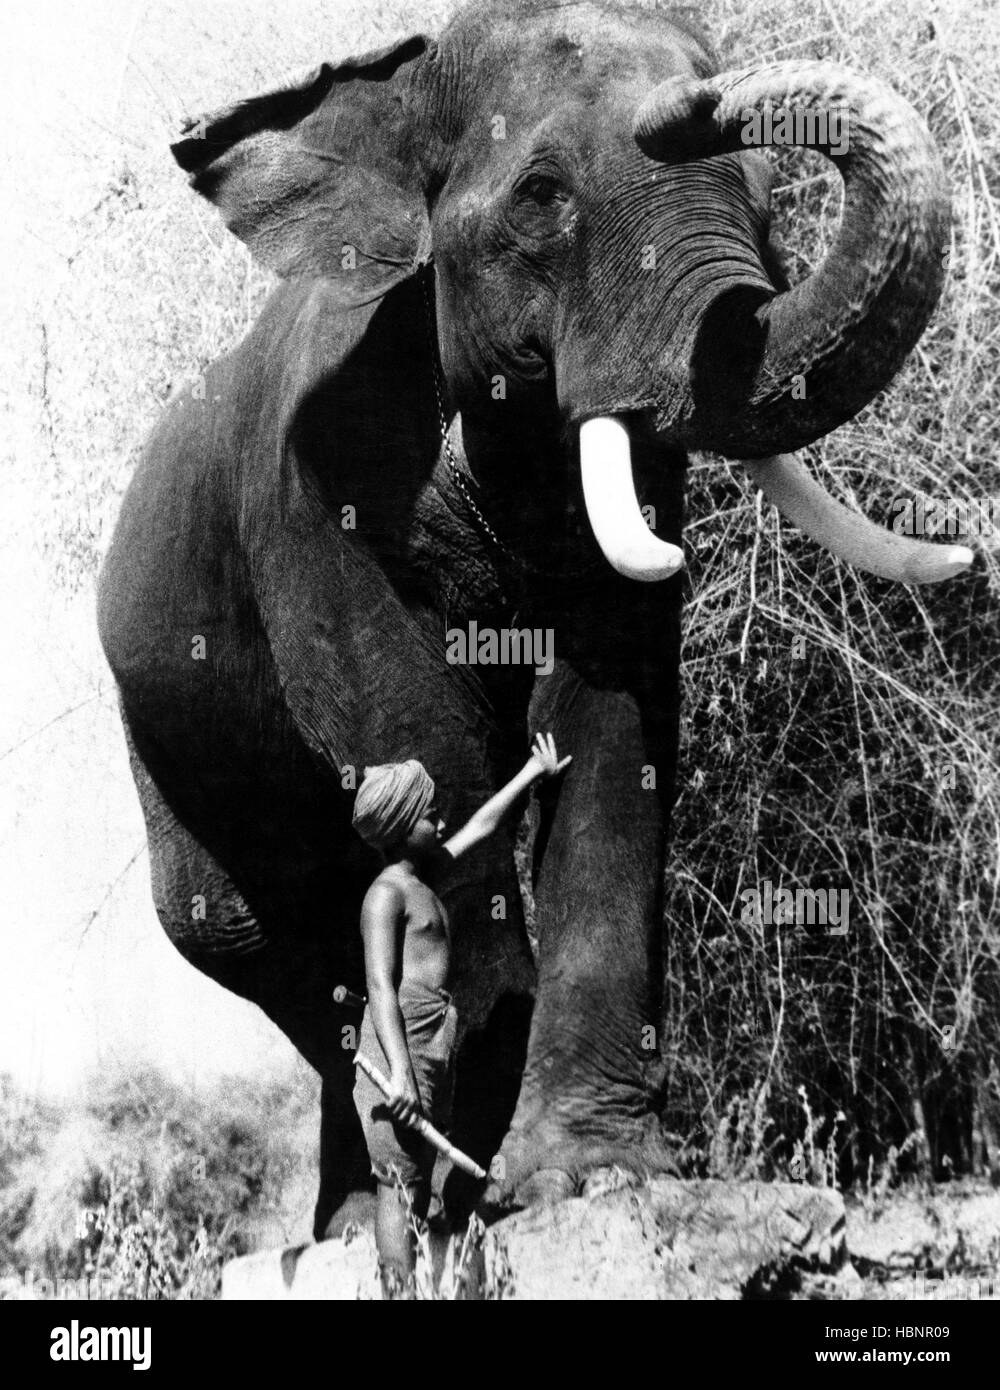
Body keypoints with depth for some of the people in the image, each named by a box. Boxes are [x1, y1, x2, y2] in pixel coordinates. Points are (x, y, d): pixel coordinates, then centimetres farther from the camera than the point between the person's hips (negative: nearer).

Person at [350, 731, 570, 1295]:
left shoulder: (424, 879, 18)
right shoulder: (387, 893, -9)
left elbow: (481, 826, 32)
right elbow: (381, 985, -18)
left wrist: (534, 773, 42)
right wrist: (400, 1072, -27)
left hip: (436, 1052, 9)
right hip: (400, 1047, -9)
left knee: (418, 1185, 7)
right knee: (400, 1185, -12)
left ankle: (407, 1290, 7)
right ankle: (401, 1291, -15)